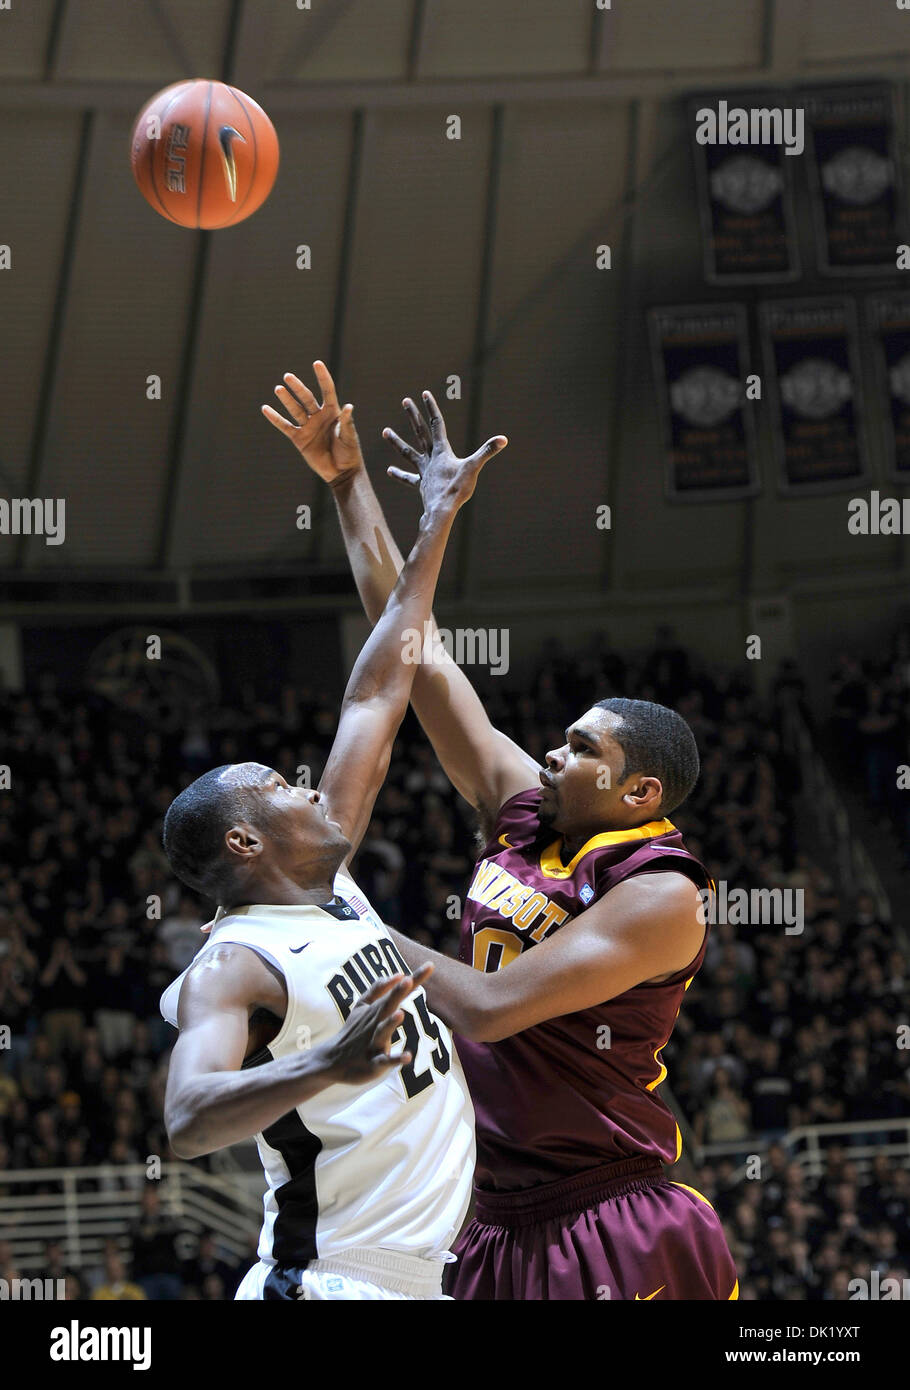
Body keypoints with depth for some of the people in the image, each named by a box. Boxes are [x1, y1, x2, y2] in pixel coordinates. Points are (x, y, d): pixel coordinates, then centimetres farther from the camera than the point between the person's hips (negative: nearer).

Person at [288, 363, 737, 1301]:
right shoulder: (524, 812, 7)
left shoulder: (659, 894, -13)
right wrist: (348, 485, 8)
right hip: (501, 1226, 7)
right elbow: (414, 644, 8)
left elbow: (490, 1006, -21)